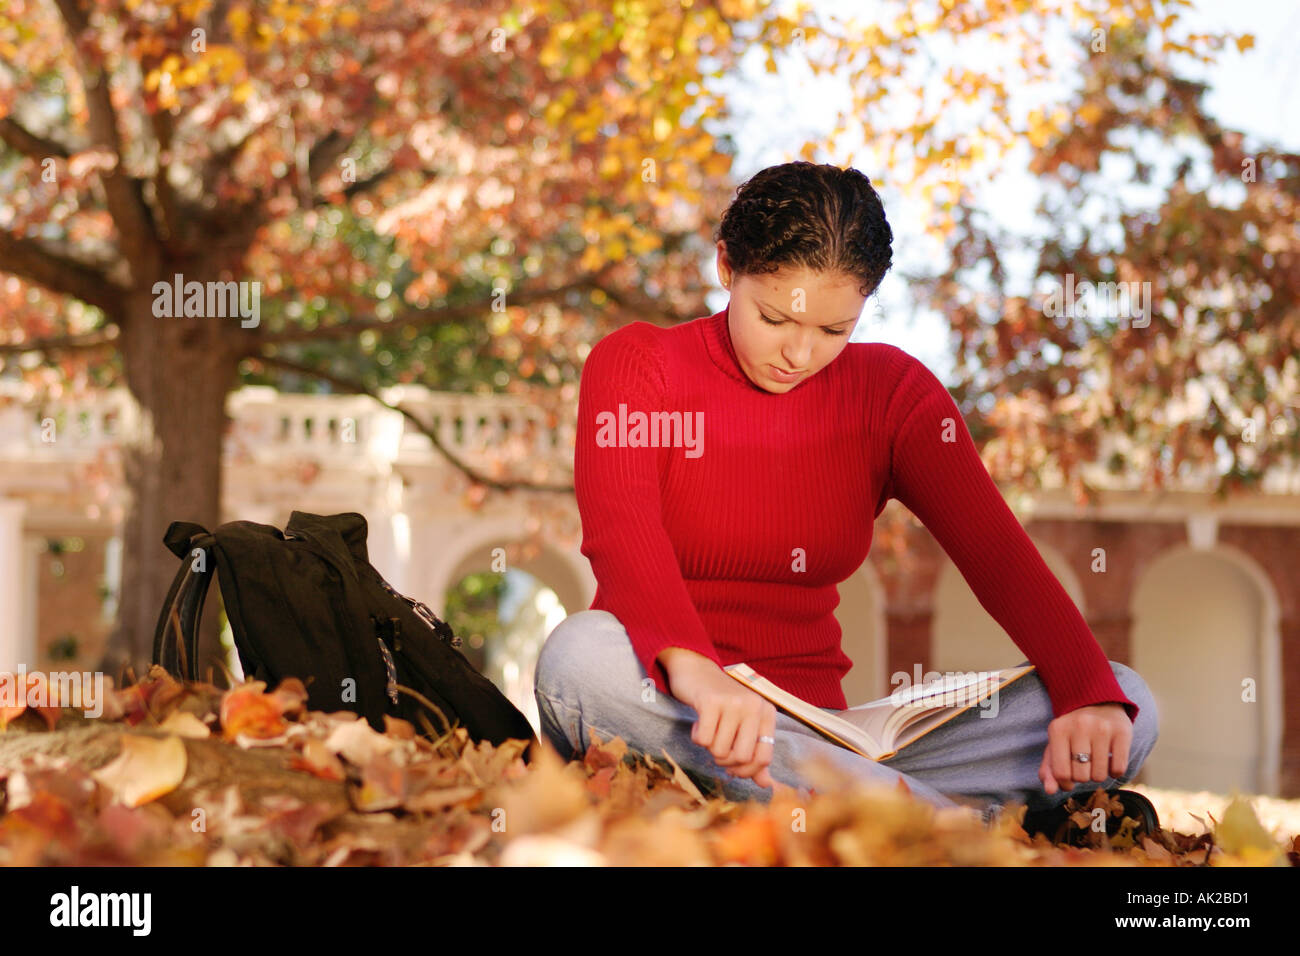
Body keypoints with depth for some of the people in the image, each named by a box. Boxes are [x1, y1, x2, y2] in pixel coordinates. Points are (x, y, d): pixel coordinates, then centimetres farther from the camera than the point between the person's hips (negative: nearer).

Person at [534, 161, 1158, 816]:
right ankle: (942, 815, -38)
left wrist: (1092, 695, -24)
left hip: (812, 730, 3)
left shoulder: (892, 391, 8)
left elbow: (994, 548, -5)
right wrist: (691, 667, -43)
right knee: (581, 654, -39)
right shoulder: (637, 363, -1)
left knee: (1130, 706, -14)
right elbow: (617, 524, -22)